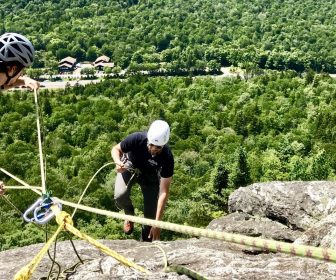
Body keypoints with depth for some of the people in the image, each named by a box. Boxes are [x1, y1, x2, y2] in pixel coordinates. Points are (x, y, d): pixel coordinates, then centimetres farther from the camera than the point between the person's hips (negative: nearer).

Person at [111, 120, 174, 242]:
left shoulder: (167, 157, -35)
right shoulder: (137, 139, -35)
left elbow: (164, 191, -32)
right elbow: (116, 149, -14)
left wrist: (157, 223, -35)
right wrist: (118, 162, -37)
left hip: (150, 175, 0)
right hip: (130, 165, 0)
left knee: (150, 216, -8)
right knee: (120, 196, -29)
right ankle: (129, 215, 6)